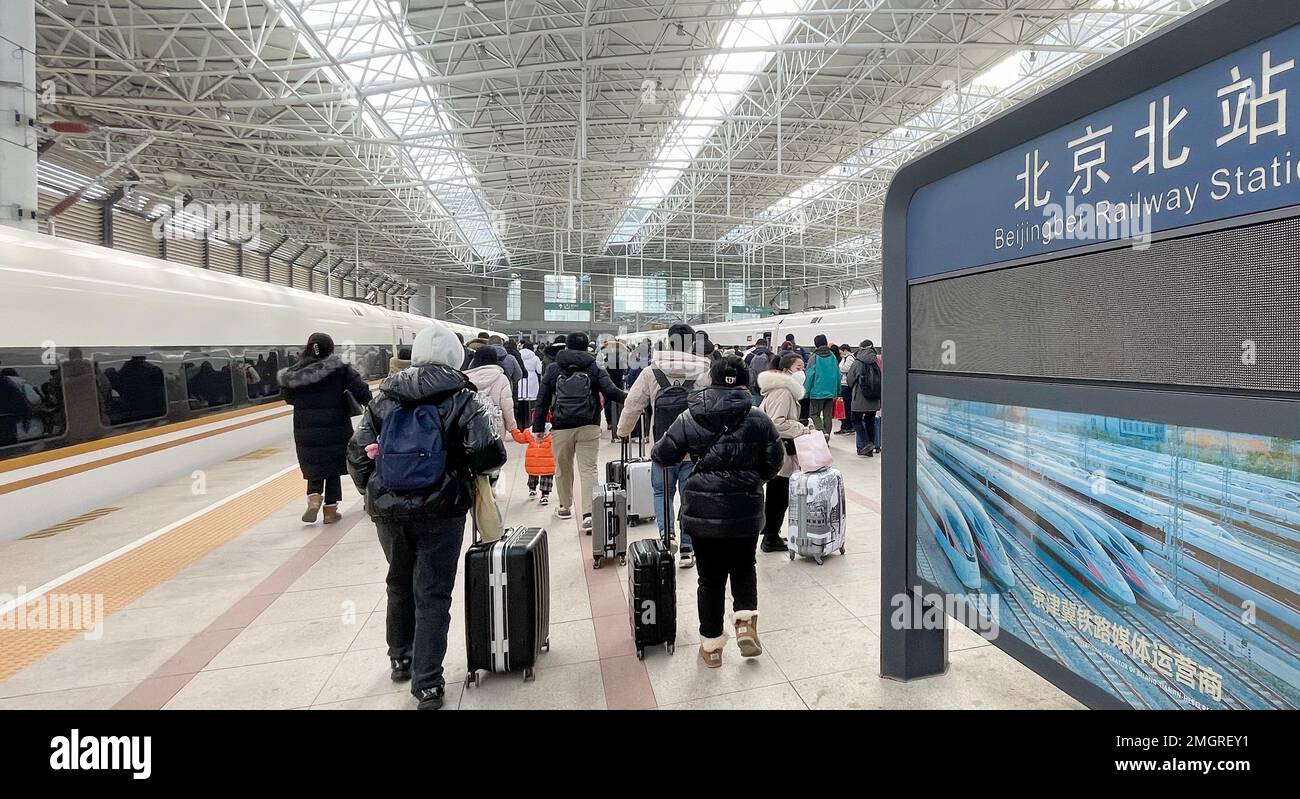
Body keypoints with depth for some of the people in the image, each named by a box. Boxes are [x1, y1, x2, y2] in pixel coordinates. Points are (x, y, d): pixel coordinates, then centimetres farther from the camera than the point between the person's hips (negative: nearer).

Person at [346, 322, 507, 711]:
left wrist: (373, 492, 17)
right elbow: (486, 454, -16)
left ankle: (401, 660, 40)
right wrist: (480, 465, 6)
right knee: (432, 595, 4)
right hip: (440, 511, -4)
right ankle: (427, 683, 5)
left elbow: (358, 452, 3)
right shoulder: (460, 398, -7)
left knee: (400, 585, 24)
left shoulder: (384, 398, 4)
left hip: (388, 509, 4)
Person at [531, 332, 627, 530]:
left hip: (561, 428, 1)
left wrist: (538, 427, 10)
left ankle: (565, 506, 34)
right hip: (589, 427, -1)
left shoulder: (553, 370, 7)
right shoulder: (595, 369, 4)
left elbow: (542, 401, 7)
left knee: (563, 469, 17)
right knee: (588, 469, -2)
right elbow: (610, 391, -10)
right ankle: (589, 513, -13)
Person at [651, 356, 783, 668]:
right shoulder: (758, 419, -3)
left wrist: (654, 452, 26)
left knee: (711, 577, 12)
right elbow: (775, 461, 1)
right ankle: (746, 621, 7)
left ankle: (711, 645, 20)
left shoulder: (689, 418, -3)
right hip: (745, 509, 0)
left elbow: (663, 456, 3)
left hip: (702, 510, 0)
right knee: (743, 566, 24)